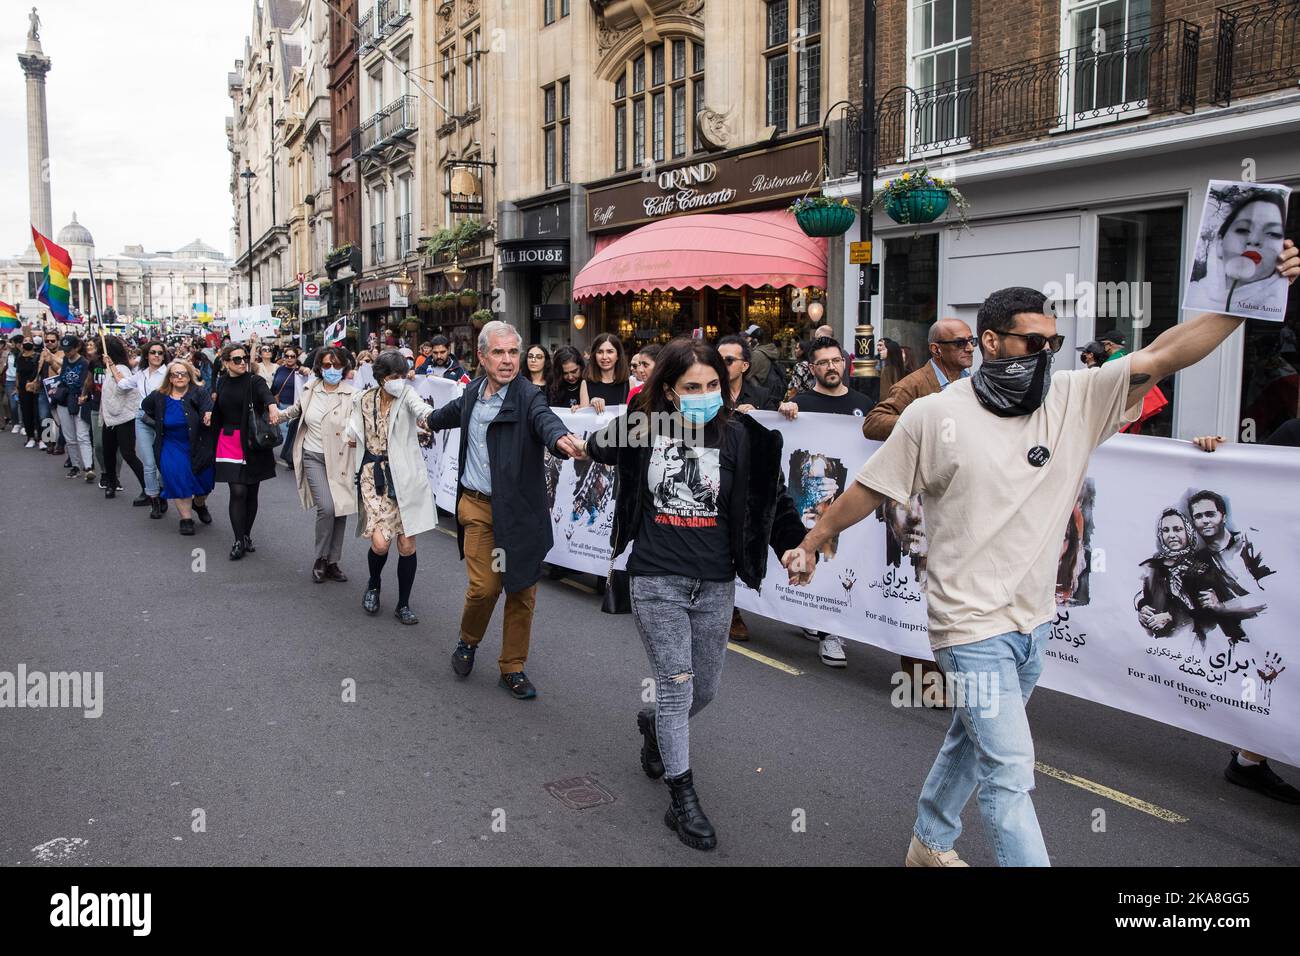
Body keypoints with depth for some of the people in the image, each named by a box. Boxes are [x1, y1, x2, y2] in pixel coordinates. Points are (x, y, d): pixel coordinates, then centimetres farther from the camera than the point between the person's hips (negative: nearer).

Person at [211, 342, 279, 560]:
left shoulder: (254, 381, -6)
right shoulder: (222, 383, 6)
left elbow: (265, 393, -30)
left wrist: (272, 405, -52)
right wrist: (210, 413, 3)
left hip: (252, 442, -1)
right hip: (229, 441, 1)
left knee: (252, 491, 8)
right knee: (238, 491, -8)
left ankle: (246, 535, 25)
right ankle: (238, 542, -3)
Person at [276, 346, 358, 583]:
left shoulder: (352, 394, -9)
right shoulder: (309, 390, 3)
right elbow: (297, 409, 24)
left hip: (340, 458, -1)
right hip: (314, 457, 1)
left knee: (341, 510, 6)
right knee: (326, 507, -14)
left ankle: (333, 562, 23)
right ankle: (320, 559, 5)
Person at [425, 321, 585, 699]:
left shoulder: (528, 396, -11)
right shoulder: (473, 392, 3)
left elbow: (545, 419, -34)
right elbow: (455, 410, 28)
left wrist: (561, 439, -58)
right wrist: (429, 423, 49)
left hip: (518, 510, -2)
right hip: (478, 507, 2)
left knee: (521, 592, 6)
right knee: (484, 587, -5)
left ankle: (513, 668, 23)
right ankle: (468, 642, 26)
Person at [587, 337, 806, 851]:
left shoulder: (740, 435, -8)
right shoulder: (642, 428, -6)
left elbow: (774, 498, 0)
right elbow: (598, 447, 20)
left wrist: (797, 546, -7)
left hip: (715, 584, 2)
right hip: (657, 581, -2)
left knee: (704, 688, 15)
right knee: (677, 686, -3)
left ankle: (655, 725, 48)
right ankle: (682, 799, 11)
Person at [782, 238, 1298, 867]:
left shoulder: (1074, 401, -3)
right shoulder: (933, 416, -11)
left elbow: (1162, 354, -10)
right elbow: (870, 489, -2)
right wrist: (811, 543, 6)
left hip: (1034, 621, 5)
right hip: (971, 626, -5)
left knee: (972, 744, 23)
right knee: (1010, 774, -6)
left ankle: (930, 843, 45)